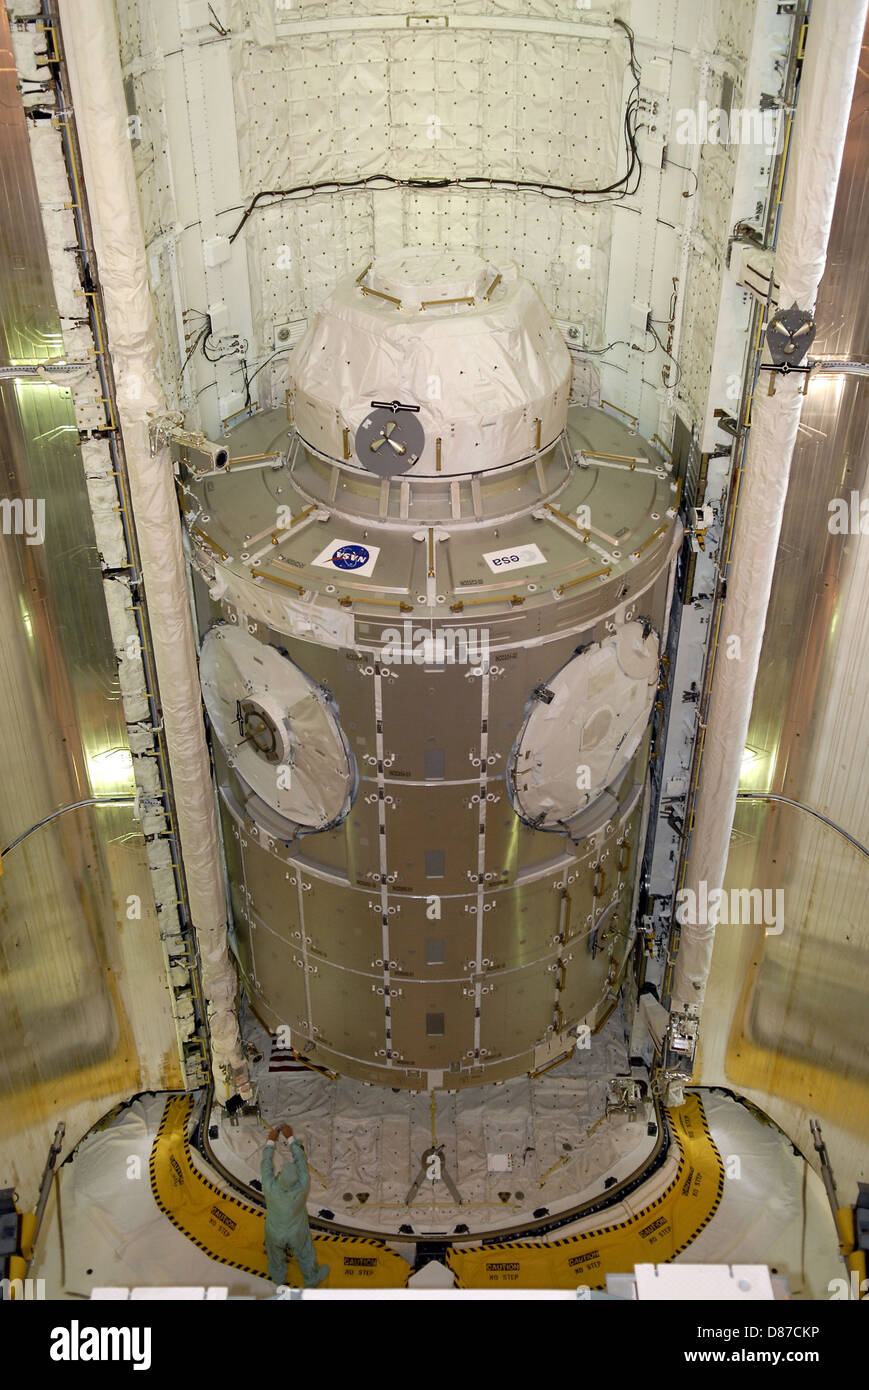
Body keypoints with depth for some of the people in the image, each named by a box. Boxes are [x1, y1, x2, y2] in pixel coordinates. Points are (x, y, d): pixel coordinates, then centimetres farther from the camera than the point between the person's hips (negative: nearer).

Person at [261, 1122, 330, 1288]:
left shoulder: (270, 1187, -41)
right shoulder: (303, 1186, -40)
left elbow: (266, 1164, -22)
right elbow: (300, 1159, -24)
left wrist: (271, 1141, -12)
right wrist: (290, 1137, -16)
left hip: (275, 1233, 0)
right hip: (297, 1233, 0)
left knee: (276, 1256, 30)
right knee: (305, 1255, 28)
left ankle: (279, 1278, 57)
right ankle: (312, 1280, 54)